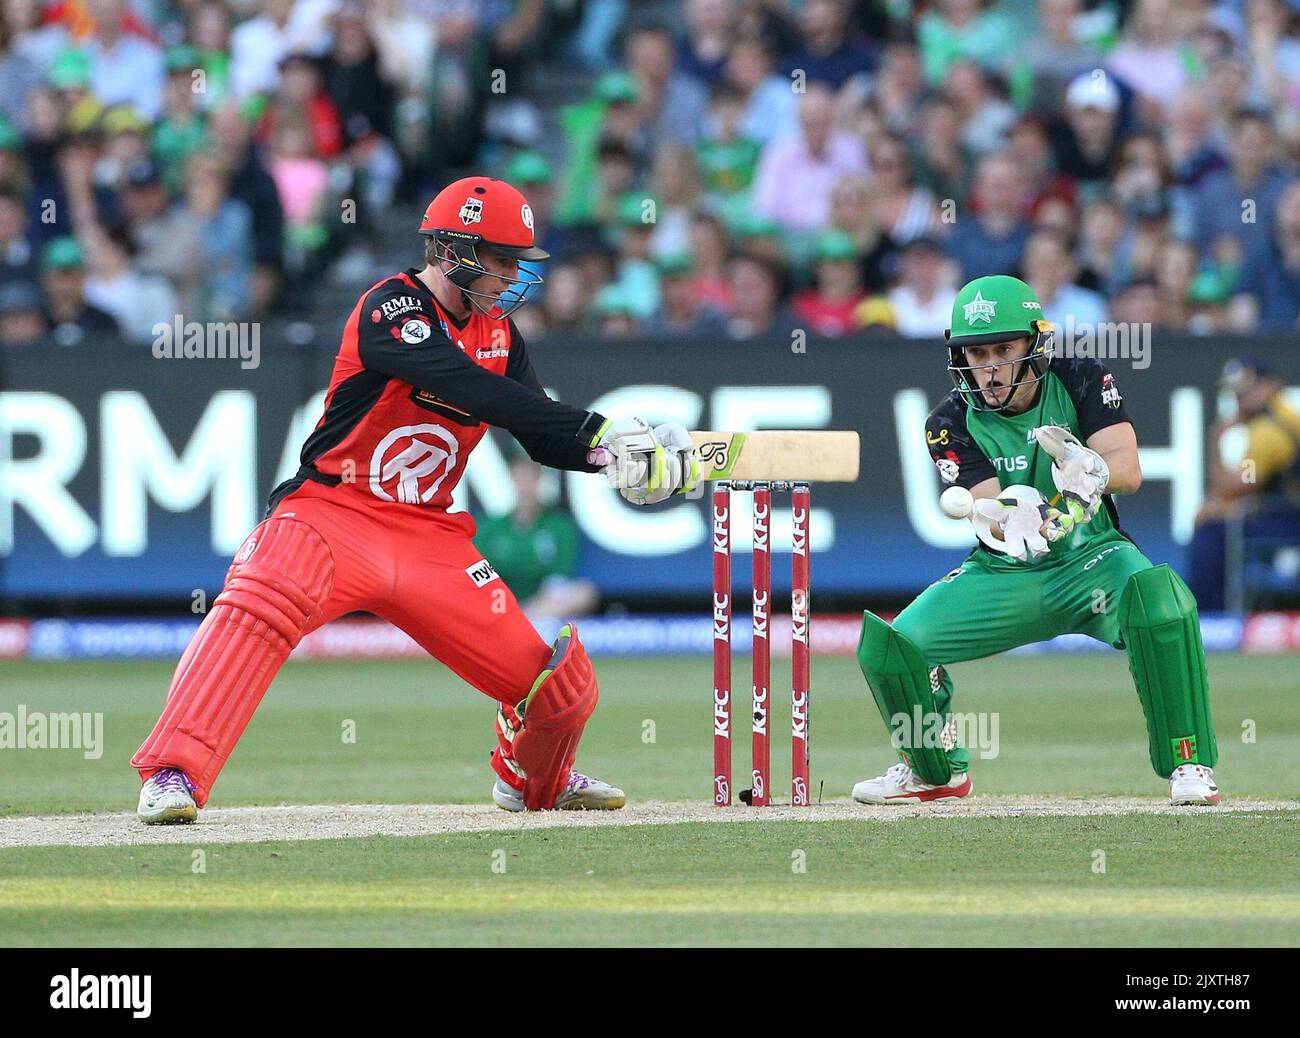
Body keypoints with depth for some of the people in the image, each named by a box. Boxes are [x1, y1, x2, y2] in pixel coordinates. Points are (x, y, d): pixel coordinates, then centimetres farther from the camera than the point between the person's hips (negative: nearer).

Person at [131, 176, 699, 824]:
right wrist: (596, 430, -35)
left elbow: (543, 438, 10)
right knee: (261, 607, -37)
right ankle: (173, 776, -38)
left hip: (429, 537, 7)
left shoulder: (497, 332, 9)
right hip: (333, 516, -6)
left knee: (558, 683, 2)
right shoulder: (393, 308, -15)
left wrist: (619, 457, -10)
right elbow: (469, 388, -30)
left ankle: (535, 782, 36)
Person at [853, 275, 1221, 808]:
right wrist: (1027, 519, -47)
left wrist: (1093, 469, -47)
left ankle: (1189, 763, -22)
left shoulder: (1080, 380, -9)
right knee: (888, 646, -17)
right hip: (1003, 575, 2)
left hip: (1089, 562, -2)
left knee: (1157, 592, -37)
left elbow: (1129, 468, -21)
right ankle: (937, 770, 15)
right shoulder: (952, 423, -9)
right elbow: (992, 517, -21)